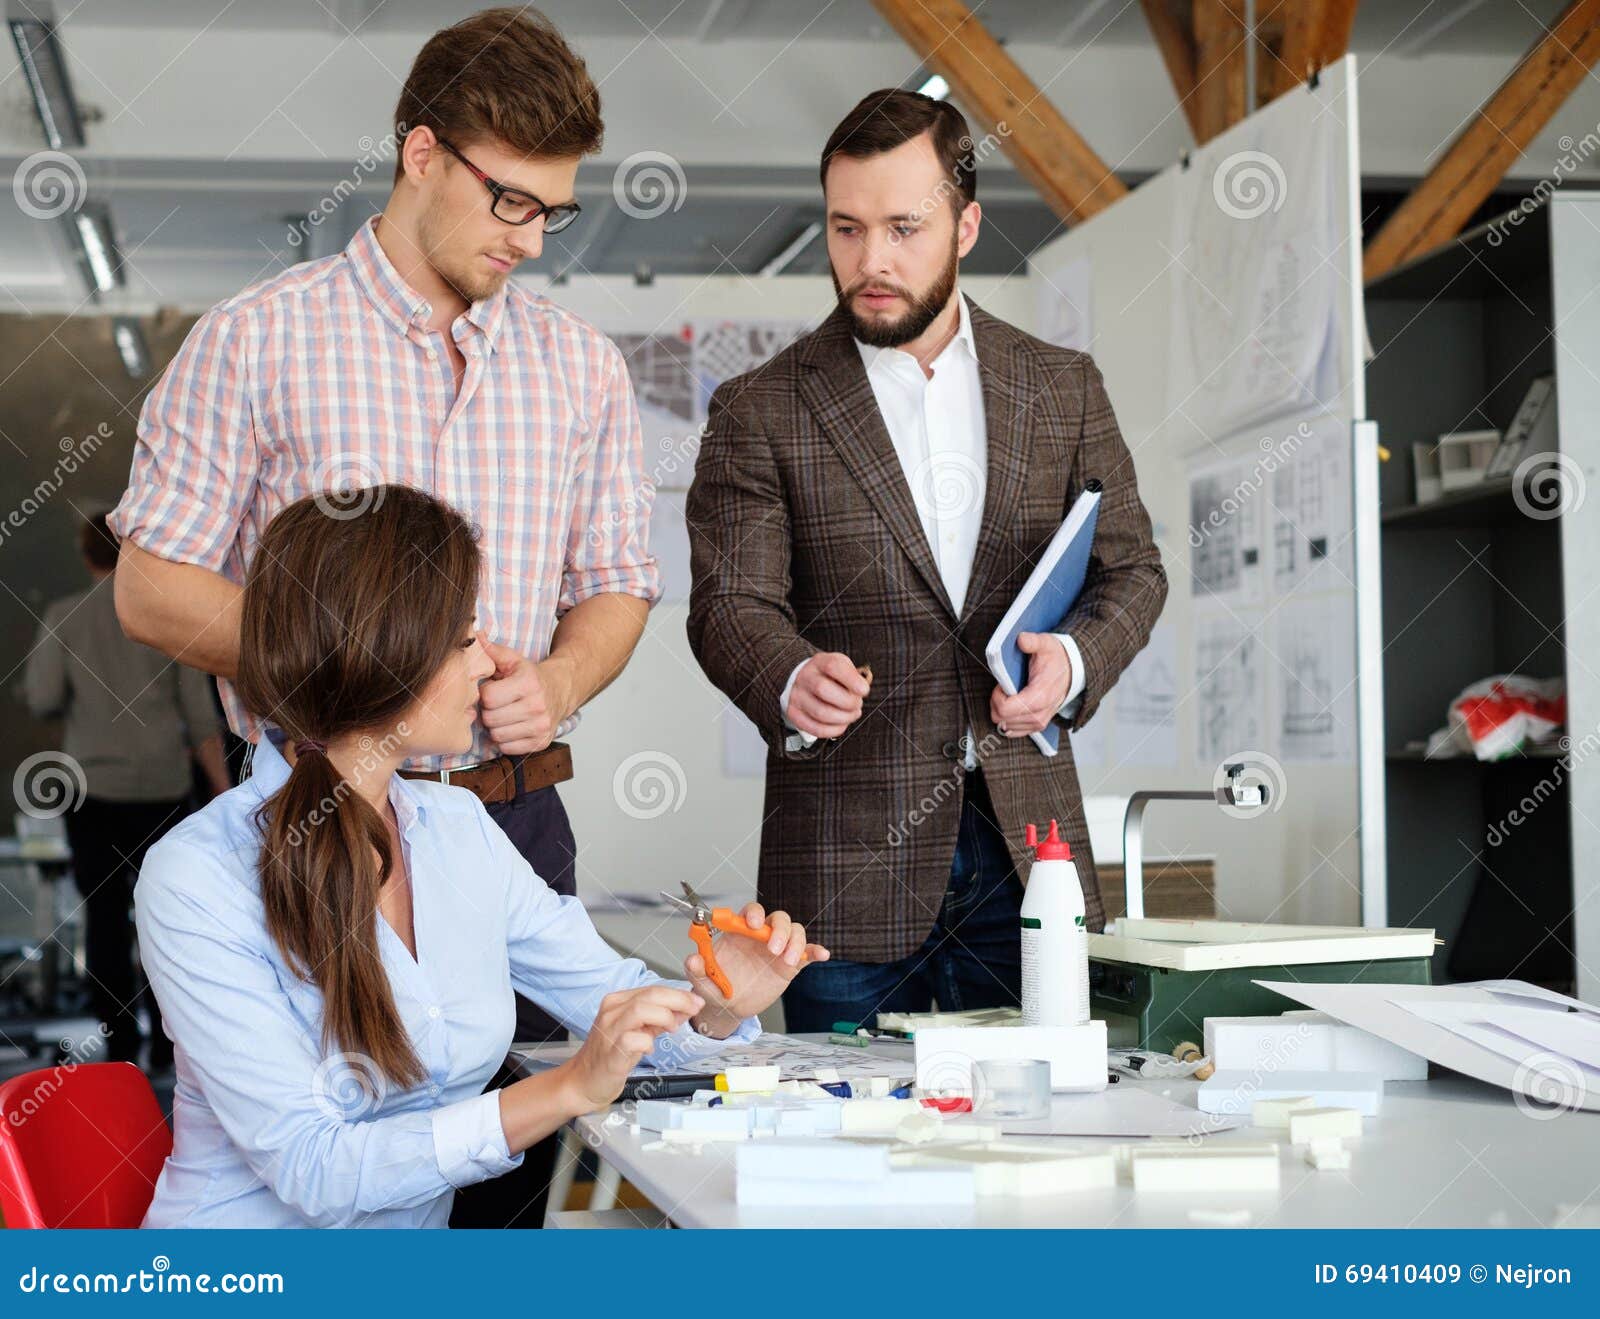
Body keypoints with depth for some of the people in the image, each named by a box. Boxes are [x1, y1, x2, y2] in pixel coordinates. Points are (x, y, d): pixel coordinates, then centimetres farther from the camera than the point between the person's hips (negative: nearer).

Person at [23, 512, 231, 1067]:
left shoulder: (63, 616, -1)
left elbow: (44, 701, -5)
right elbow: (201, 714, -1)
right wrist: (225, 794, 2)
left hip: (94, 784, 0)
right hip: (162, 785, 1)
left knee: (104, 912, 7)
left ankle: (120, 1041, 4)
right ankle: (166, 1038, 8)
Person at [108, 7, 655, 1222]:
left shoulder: (581, 366, 11)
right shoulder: (255, 343, -2)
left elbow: (616, 584, 16)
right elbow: (152, 589, -3)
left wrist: (557, 681, -6)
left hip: (516, 816, 4)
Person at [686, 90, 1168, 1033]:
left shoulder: (1064, 389, 10)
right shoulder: (760, 414, 2)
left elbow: (1132, 571, 12)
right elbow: (731, 602, -6)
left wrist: (1074, 658, -10)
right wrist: (791, 679, -29)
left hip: (1025, 843, 2)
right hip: (851, 862, -2)